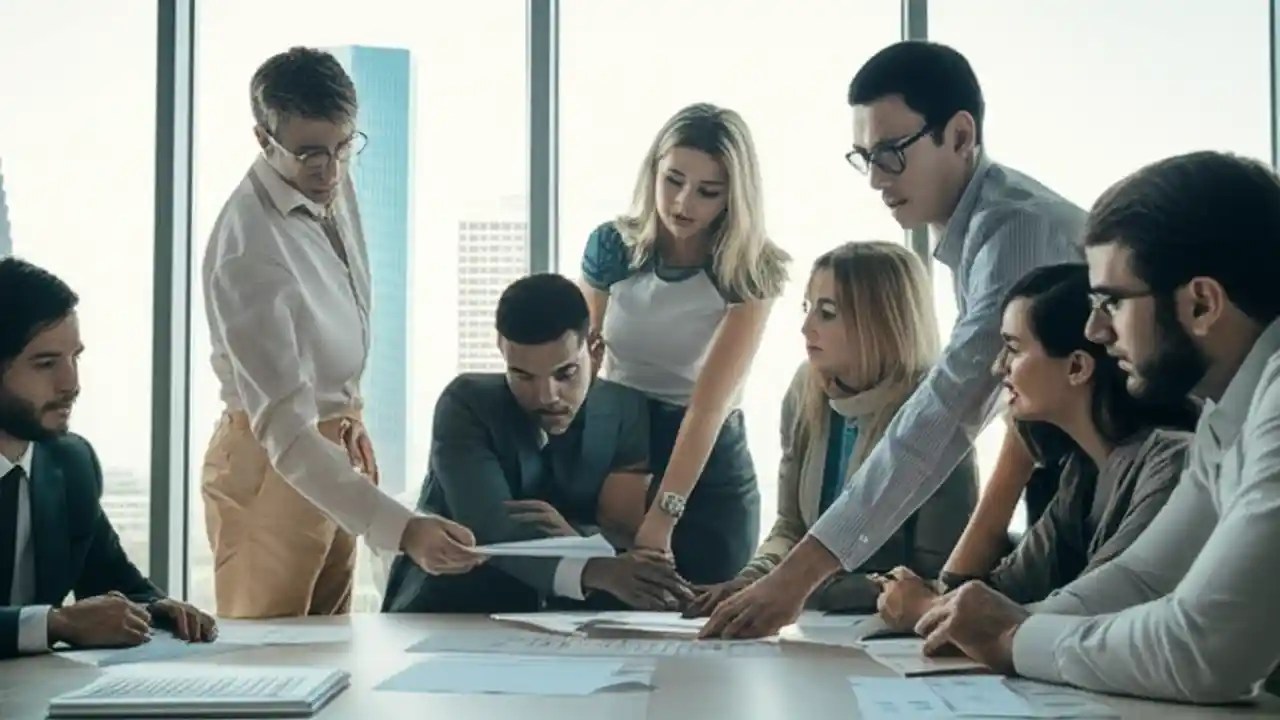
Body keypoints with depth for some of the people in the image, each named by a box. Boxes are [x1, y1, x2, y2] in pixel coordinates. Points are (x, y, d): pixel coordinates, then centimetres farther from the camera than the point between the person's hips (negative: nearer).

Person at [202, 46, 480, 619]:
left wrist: (349, 421, 15)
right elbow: (284, 431, -35)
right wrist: (400, 528, -44)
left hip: (338, 440, 7)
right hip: (278, 461, -7)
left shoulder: (331, 182, -7)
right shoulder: (248, 252, -30)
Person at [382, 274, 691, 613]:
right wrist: (594, 572, -45)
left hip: (566, 610, 2)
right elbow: (491, 529, -28)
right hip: (449, 609, -2)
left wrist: (574, 536, -31)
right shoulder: (467, 404, -13)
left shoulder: (627, 411, -4)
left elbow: (631, 533, -8)